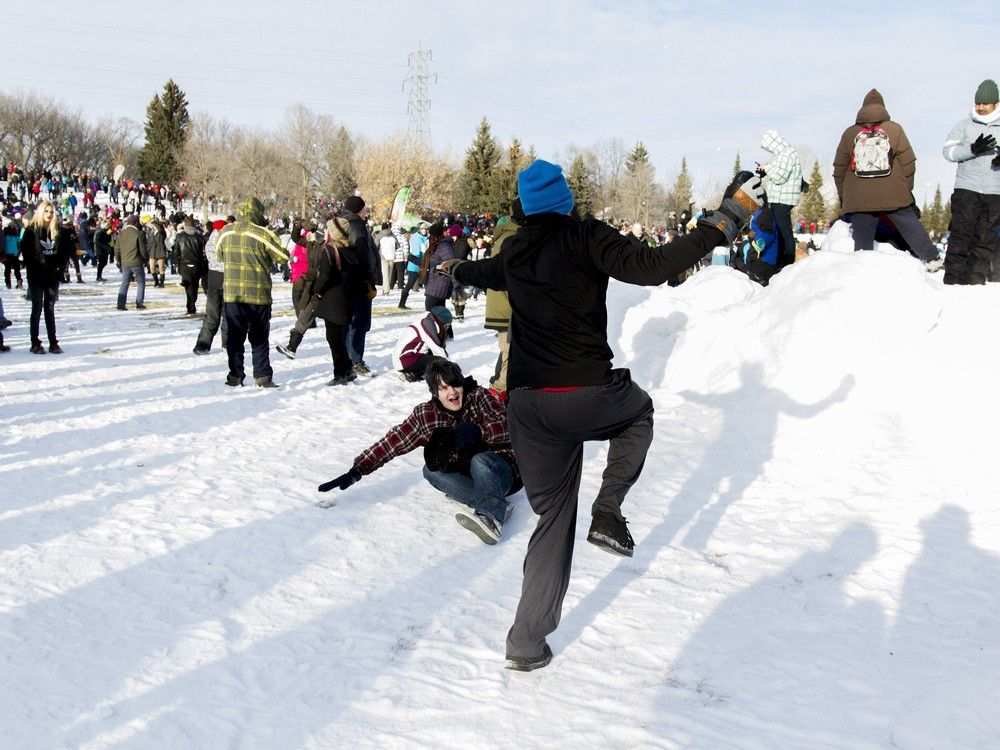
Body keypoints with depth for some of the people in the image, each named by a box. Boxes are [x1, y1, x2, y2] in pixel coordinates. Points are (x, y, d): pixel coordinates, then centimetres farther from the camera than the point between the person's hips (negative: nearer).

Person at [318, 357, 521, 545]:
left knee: (479, 461, -34)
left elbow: (506, 426, -21)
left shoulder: (479, 397, -11)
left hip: (500, 470, -4)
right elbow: (392, 442, -8)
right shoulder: (426, 415, -5)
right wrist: (356, 472, -14)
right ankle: (498, 506, -32)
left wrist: (476, 431, -37)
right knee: (431, 469, -23)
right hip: (463, 472, 4)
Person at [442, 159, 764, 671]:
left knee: (553, 518, 17)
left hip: (526, 406, 5)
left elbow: (485, 273, 36)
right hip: (588, 395, -5)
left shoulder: (514, 252, 13)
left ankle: (527, 642, 15)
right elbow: (649, 267, -19)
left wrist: (456, 269, 60)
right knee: (640, 409, 31)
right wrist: (725, 220, -14)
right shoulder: (584, 236, -5)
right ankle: (608, 512, 12)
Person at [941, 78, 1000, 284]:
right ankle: (953, 279, -5)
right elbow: (948, 151, -2)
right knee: (961, 234, -7)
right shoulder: (965, 126, 7)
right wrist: (973, 149, -19)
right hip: (966, 189, -2)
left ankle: (976, 279, 6)